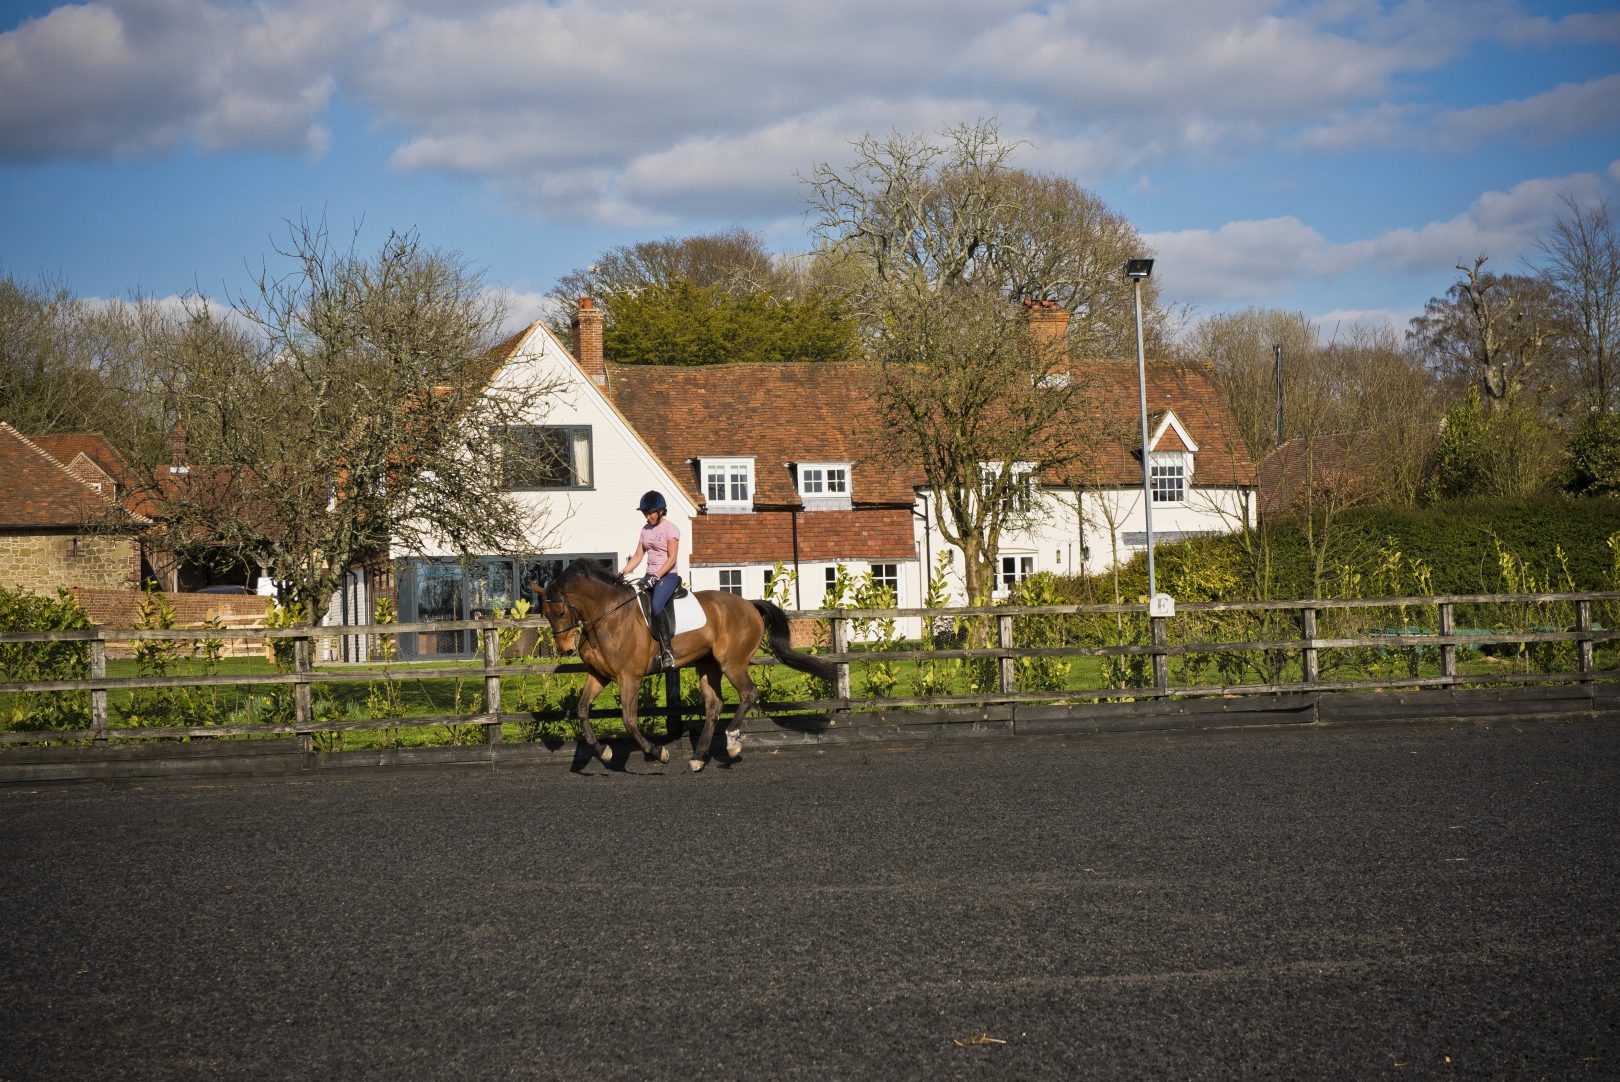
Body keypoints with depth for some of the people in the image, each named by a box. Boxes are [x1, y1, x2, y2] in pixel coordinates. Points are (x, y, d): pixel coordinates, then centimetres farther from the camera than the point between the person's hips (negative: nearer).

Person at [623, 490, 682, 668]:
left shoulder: (670, 529, -7)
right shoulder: (646, 529, 15)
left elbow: (672, 558, -14)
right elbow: (638, 556, 15)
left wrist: (656, 577, -24)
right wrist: (622, 574, 2)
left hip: (667, 576, -8)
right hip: (650, 576, 8)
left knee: (657, 605, -34)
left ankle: (666, 650, -32)